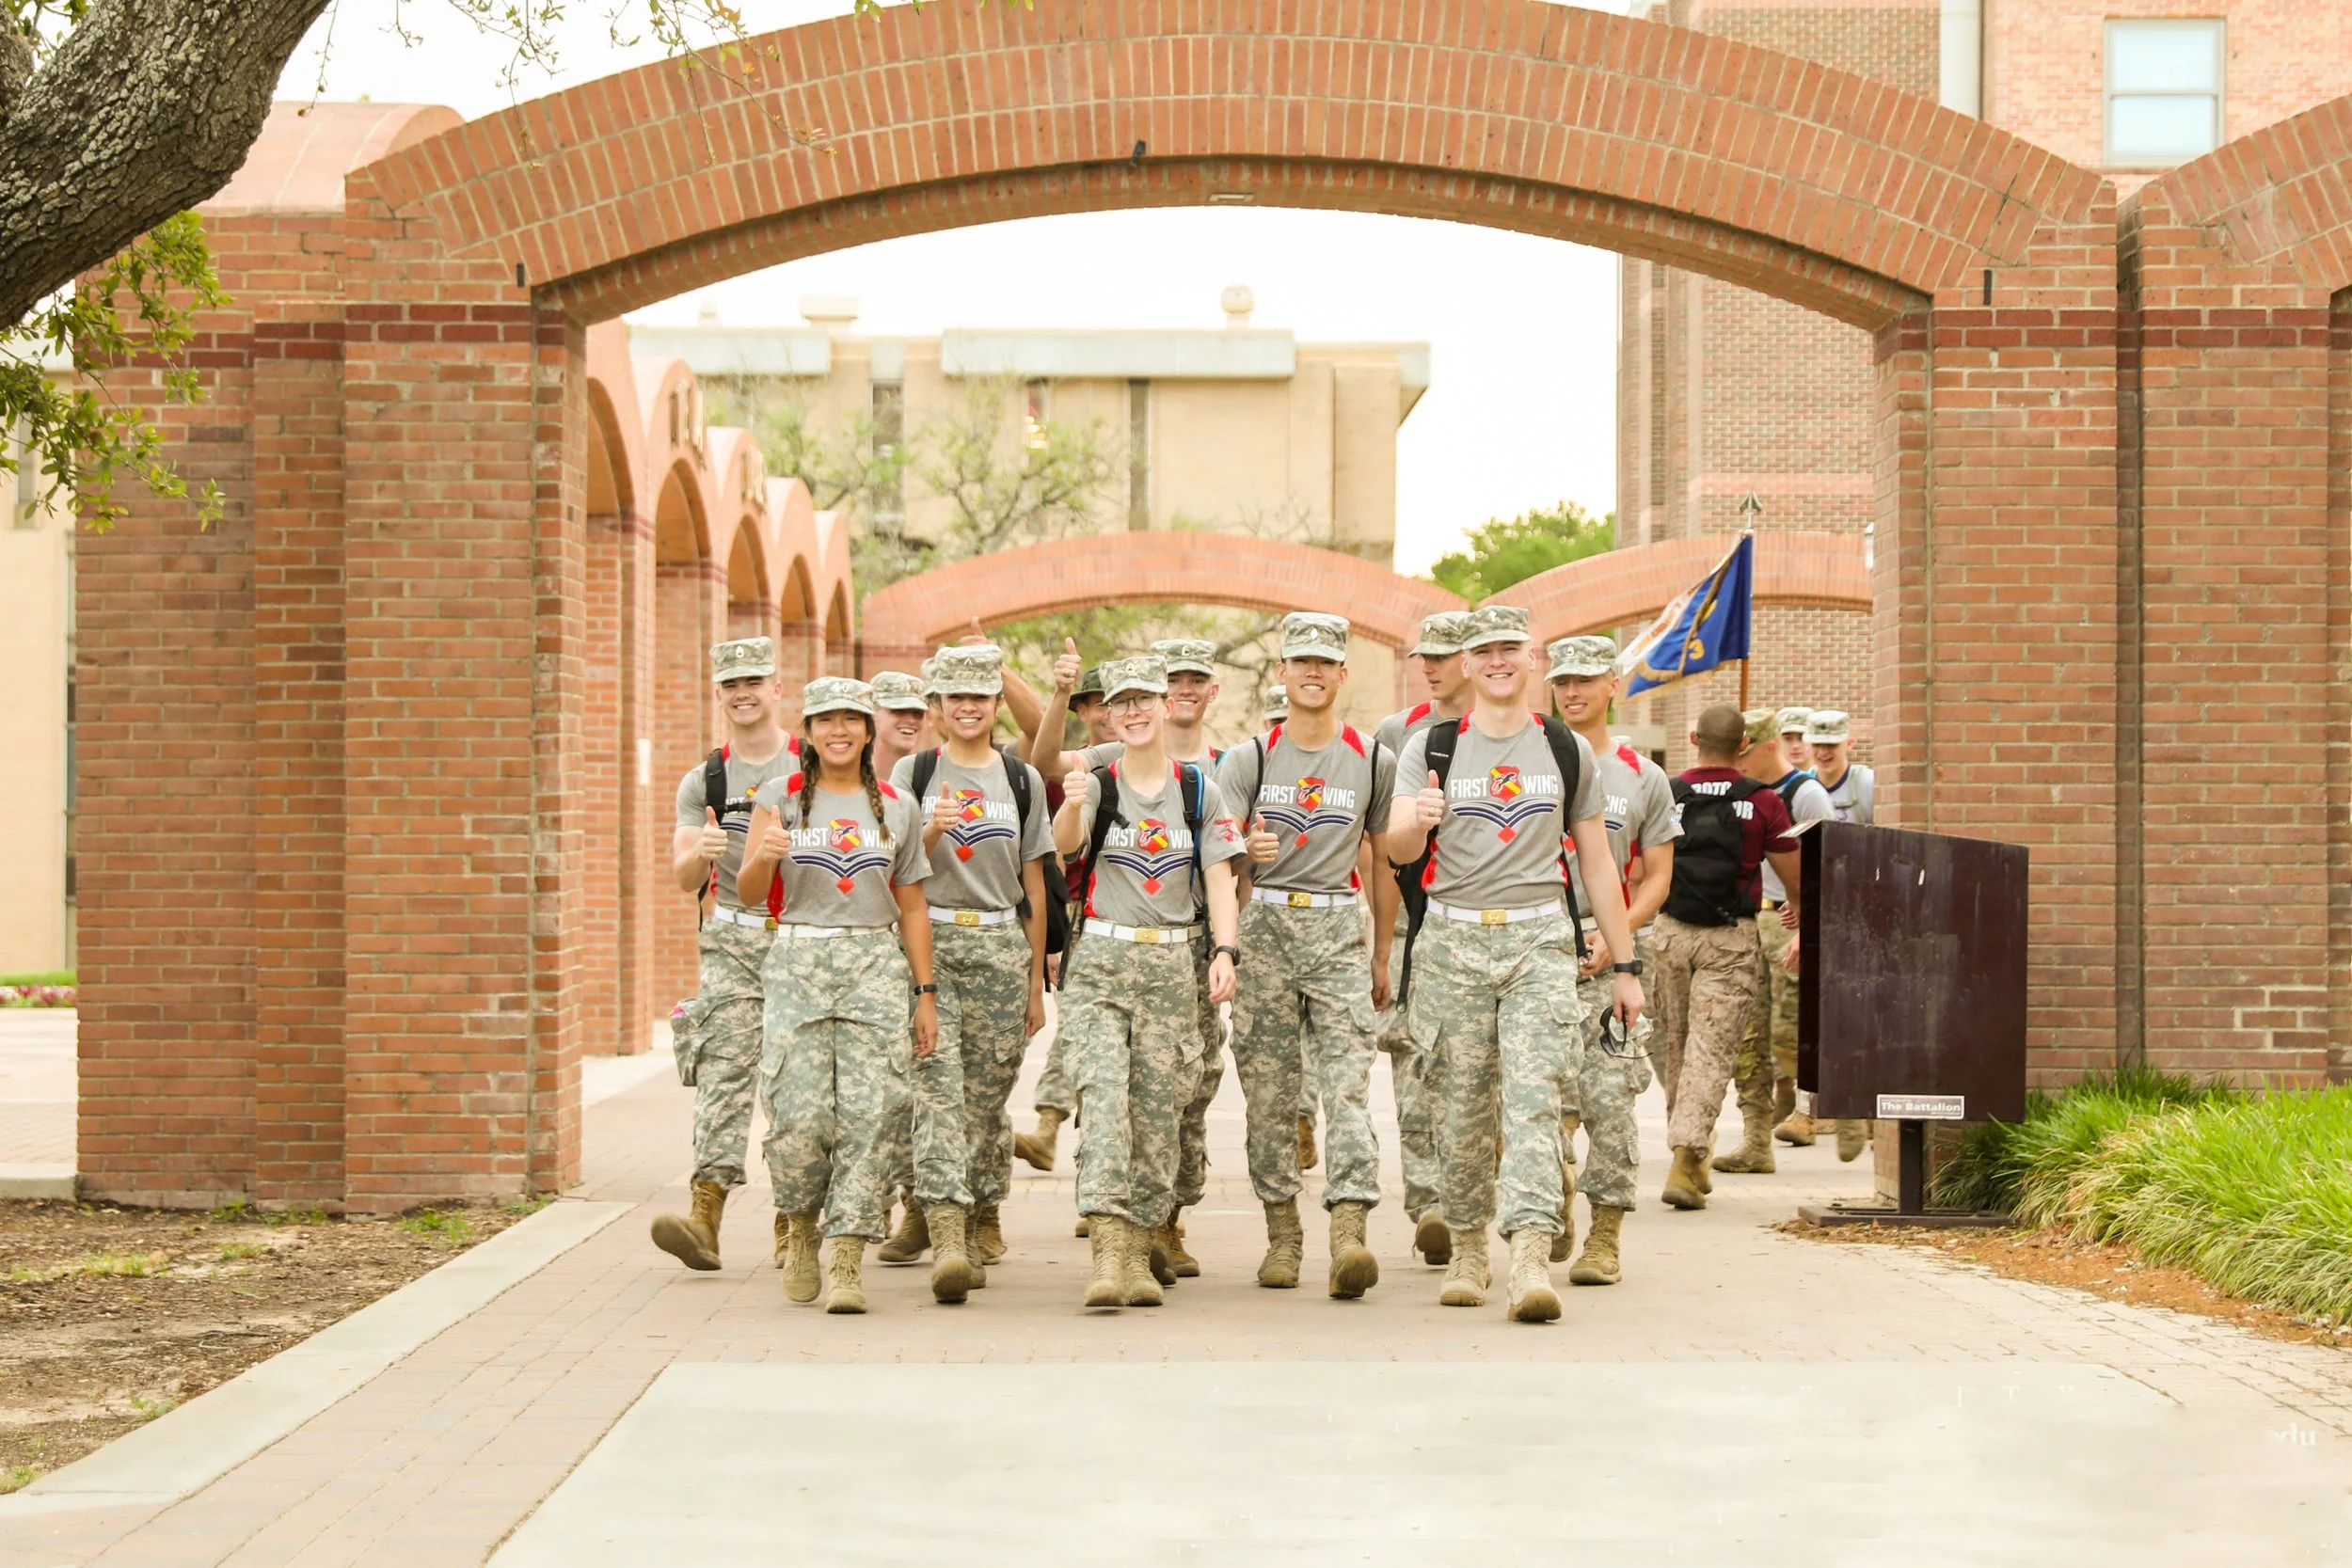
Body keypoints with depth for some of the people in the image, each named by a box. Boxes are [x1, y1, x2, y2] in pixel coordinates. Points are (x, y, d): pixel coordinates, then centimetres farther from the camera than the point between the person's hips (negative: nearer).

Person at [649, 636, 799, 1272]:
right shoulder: (702, 782, 9)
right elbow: (684, 878, 3)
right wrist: (701, 853, -19)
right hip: (732, 943, 0)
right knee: (725, 1071, -13)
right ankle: (705, 1217, -23)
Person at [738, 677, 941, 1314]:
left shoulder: (896, 810, 12)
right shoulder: (782, 800, 7)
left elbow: (913, 908, 13)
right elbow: (748, 891, -2)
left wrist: (925, 993, 8)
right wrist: (765, 854, -25)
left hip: (876, 967, 1)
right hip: (797, 964, -1)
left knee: (867, 1112, -9)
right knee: (800, 1113, -10)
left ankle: (846, 1260, -6)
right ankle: (801, 1224, 17)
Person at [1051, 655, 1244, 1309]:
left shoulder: (1199, 789, 9)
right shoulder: (1096, 785, 4)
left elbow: (1219, 876, 6)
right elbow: (1065, 843, -16)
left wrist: (1224, 950, -9)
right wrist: (1071, 808, -39)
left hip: (1174, 962, 2)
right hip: (1100, 960, -2)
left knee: (1158, 1108, 2)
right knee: (1103, 1092, -16)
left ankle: (1141, 1246, 13)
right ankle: (1109, 1250, -24)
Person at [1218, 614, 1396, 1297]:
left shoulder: (1374, 761, 9)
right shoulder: (1249, 758, 6)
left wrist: (1382, 956, 14)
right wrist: (1246, 848, -24)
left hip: (1338, 928, -1)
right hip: (1265, 924, 1)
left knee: (1347, 1083, -13)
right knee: (1268, 1092, 2)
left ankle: (1349, 1233, -23)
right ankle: (1282, 1234, 11)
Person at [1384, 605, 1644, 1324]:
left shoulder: (1566, 749, 11)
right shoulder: (1431, 747, 6)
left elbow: (1597, 863, 15)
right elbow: (1397, 852, -3)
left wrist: (1625, 966, 13)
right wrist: (1415, 821, -28)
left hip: (1540, 940, 0)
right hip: (1453, 939, 0)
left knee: (1533, 1096, -13)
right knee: (1462, 1104, 3)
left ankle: (1532, 1257, -22)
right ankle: (1467, 1247, 18)